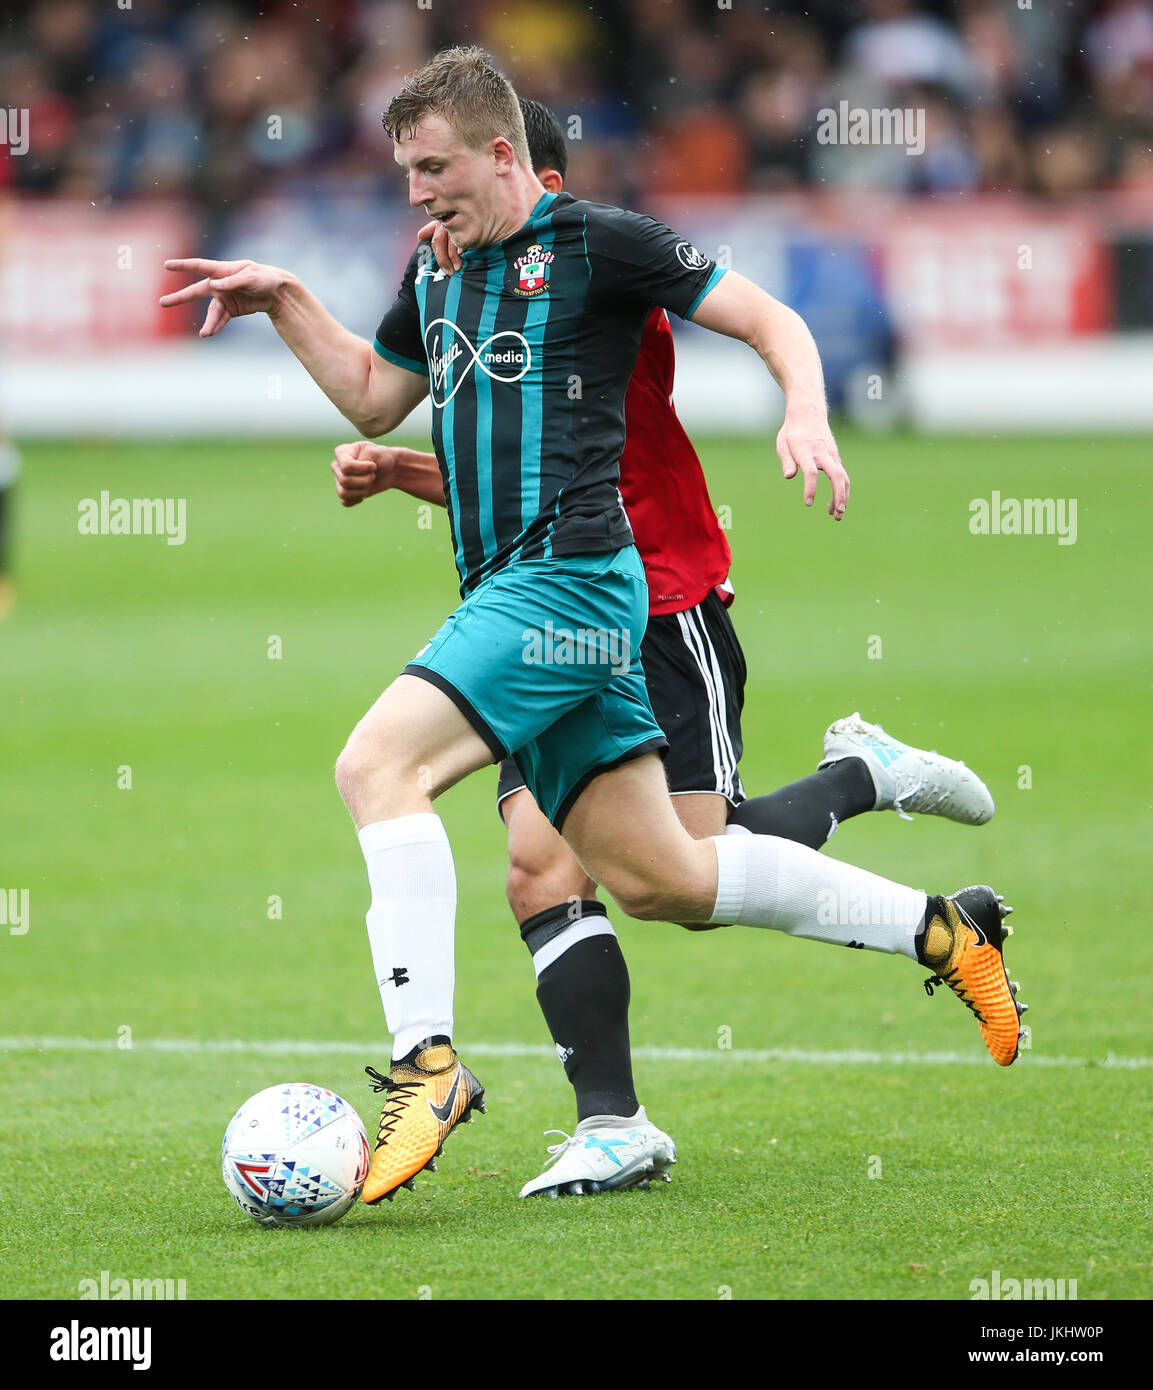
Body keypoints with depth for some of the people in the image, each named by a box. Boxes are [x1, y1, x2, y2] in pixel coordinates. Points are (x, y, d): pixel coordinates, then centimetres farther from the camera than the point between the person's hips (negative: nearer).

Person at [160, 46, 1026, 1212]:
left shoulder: (597, 243, -4)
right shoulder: (435, 271, 19)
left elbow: (772, 320, -1)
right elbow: (374, 399, 34)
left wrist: (806, 416, -19)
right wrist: (284, 303, 22)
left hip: (568, 576, -9)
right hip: (507, 590, 9)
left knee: (378, 763, -23)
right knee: (657, 878, 8)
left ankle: (427, 1062, -25)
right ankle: (939, 929, 19)